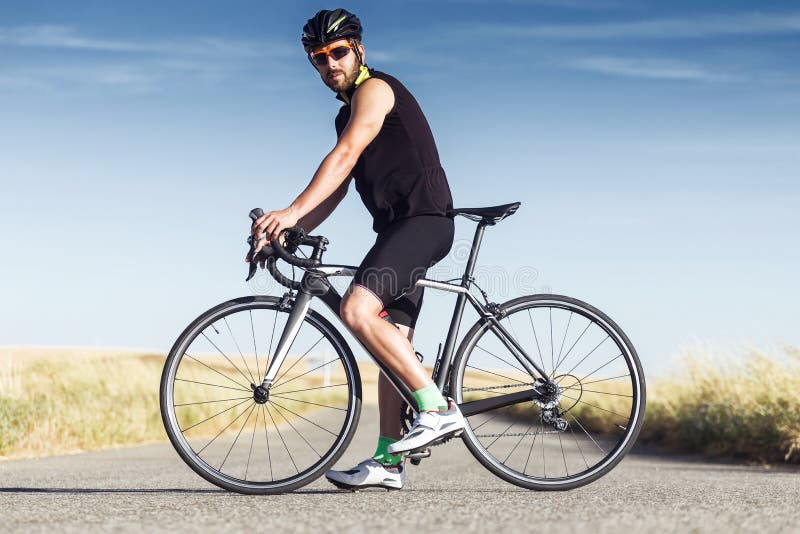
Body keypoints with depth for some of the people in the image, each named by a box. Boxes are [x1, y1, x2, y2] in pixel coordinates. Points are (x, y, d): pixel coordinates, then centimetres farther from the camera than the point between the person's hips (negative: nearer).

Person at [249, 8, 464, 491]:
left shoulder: (375, 89, -7)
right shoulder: (349, 113, 23)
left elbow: (344, 156, -21)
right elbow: (336, 190, 22)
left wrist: (292, 212, -30)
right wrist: (287, 235, 11)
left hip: (423, 219, -10)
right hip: (398, 229, 10)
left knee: (357, 309, -25)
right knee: (393, 342, 5)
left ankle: (438, 409, -23)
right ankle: (388, 462, 6)